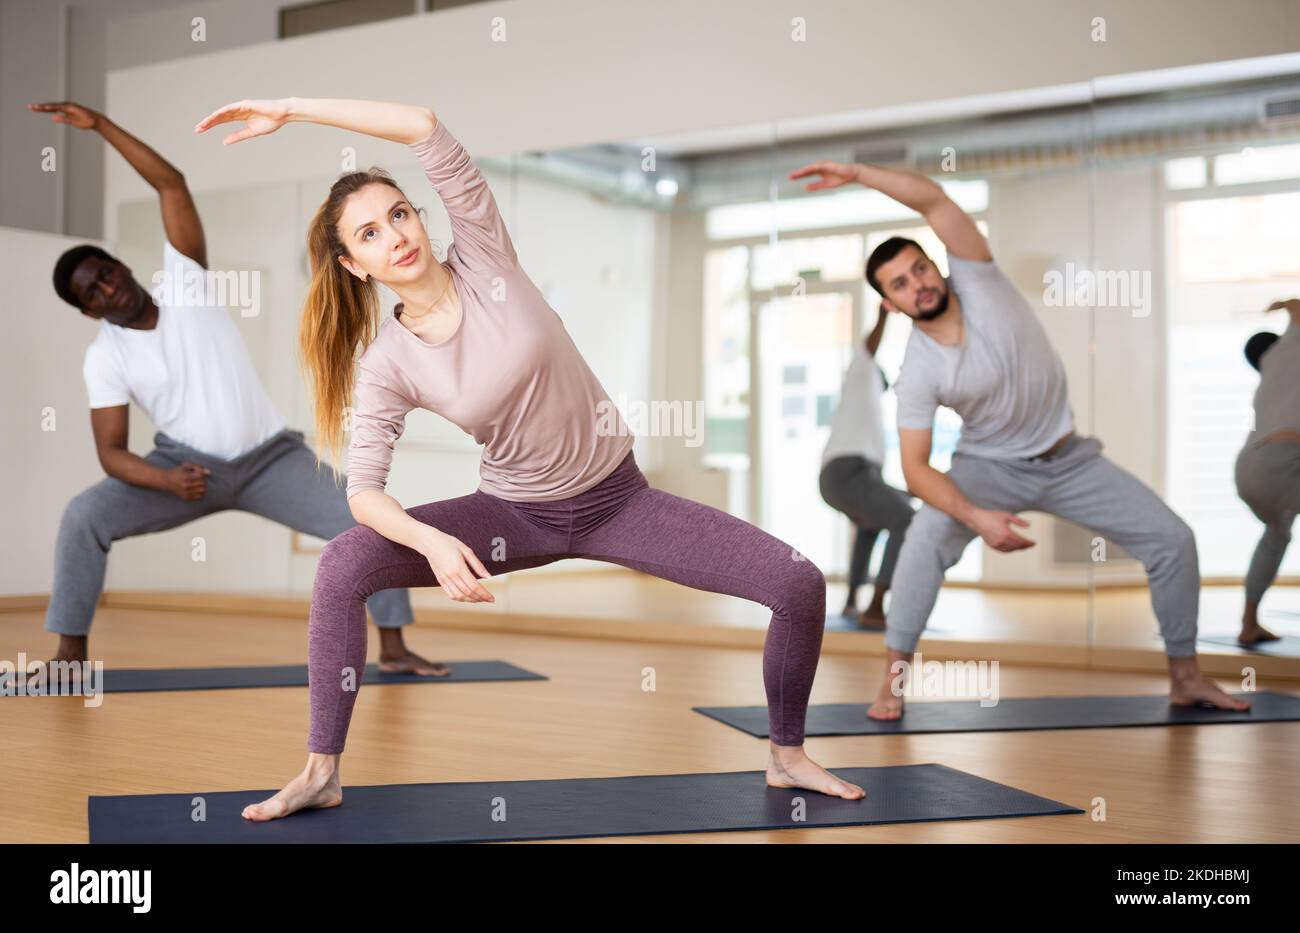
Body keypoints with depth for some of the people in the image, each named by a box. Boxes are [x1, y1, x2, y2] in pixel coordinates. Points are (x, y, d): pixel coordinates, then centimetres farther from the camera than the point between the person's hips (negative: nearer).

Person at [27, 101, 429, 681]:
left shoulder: (183, 281, -7)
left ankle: (393, 649, -2)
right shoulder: (104, 357, -6)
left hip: (269, 456, 0)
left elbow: (172, 184, -15)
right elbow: (110, 451, -10)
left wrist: (100, 124, -22)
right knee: (85, 515, -22)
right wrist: (167, 481, -30)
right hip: (188, 463, 1)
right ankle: (72, 652, -8)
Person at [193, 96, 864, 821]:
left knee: (800, 585, -13)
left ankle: (788, 756, 11)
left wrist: (290, 109, -20)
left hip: (616, 497, 0)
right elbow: (364, 488, -14)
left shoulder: (484, 260, -13)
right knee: (343, 565, -22)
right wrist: (432, 542, -35)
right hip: (515, 514, 0)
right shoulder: (388, 364, -11)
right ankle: (322, 773, -9)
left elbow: (426, 129, -21)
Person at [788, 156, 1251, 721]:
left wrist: (855, 174, -36)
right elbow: (916, 469, -24)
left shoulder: (975, 277, -18)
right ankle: (892, 683, -25)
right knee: (928, 534, -31)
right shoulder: (918, 373, -21)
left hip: (1069, 458, 3)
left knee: (1171, 539, -2)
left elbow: (934, 199, -29)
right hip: (992, 466, -2)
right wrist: (976, 517, -39)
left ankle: (1185, 678, 15)